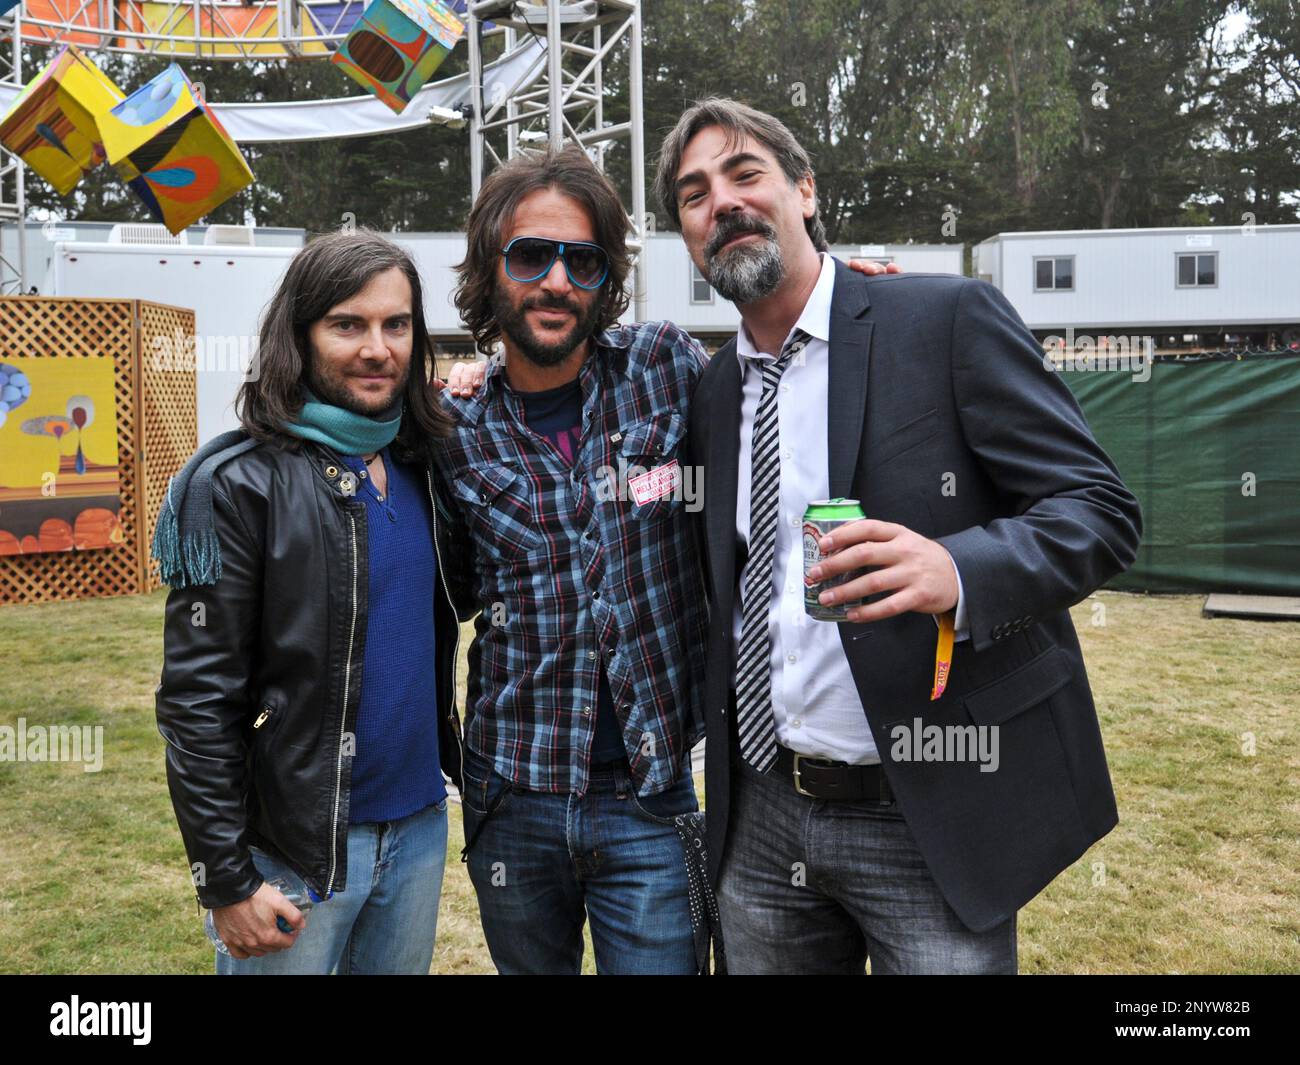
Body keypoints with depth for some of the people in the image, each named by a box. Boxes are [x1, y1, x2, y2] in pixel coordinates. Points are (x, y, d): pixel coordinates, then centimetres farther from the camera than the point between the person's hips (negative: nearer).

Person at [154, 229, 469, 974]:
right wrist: (226, 879, -11)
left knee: (401, 966, 21)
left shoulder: (425, 465, 4)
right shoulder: (237, 484, -13)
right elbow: (198, 697, -12)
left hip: (420, 825, 6)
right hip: (294, 849, -5)